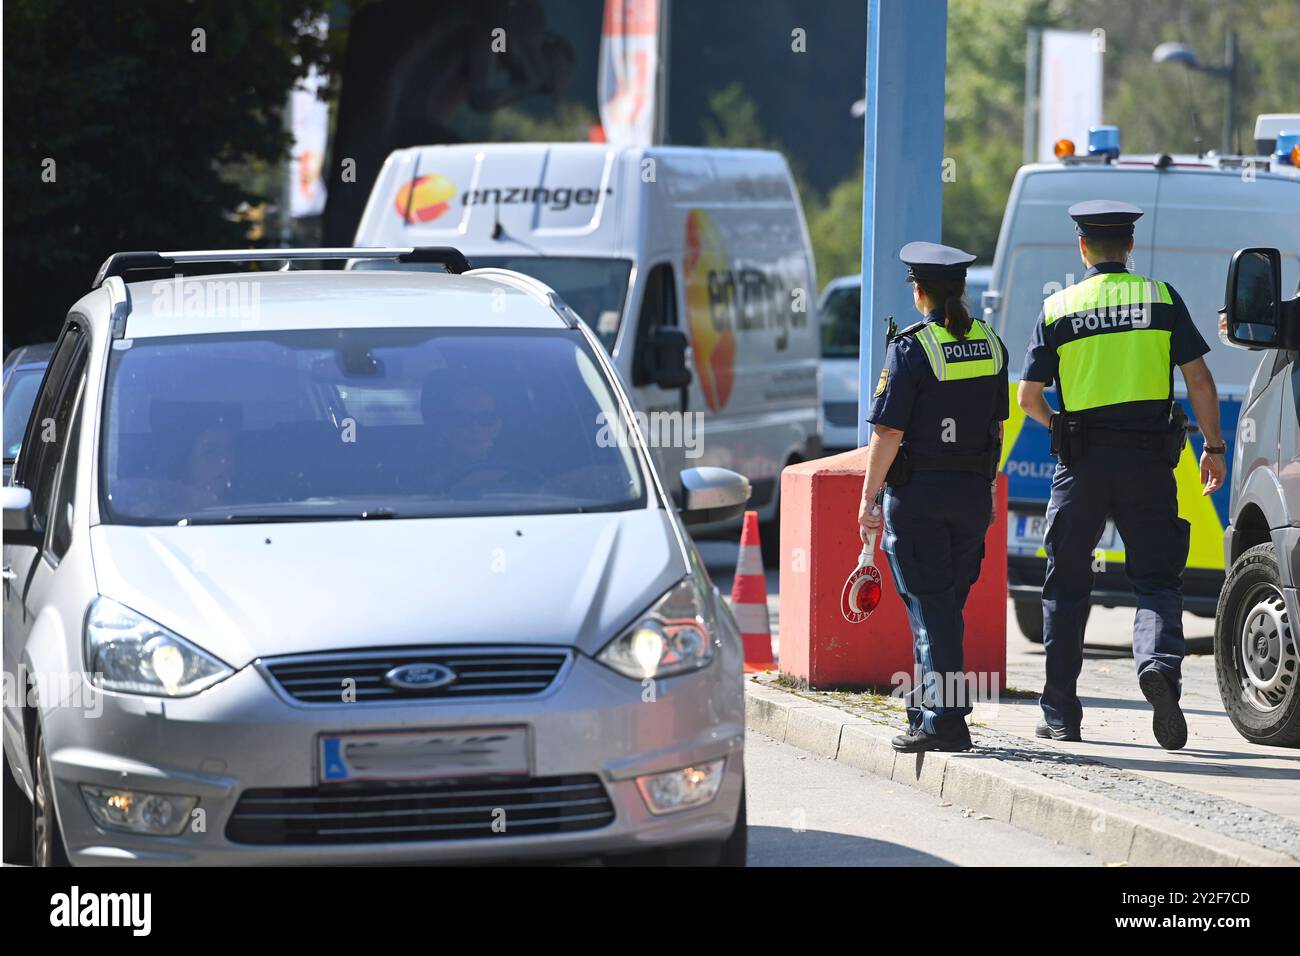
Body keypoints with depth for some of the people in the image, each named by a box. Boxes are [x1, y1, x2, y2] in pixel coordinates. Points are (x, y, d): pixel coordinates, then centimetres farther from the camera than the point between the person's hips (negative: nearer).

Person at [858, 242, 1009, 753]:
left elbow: (888, 432, -15)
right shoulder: (990, 344, 6)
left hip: (917, 496, -6)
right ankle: (927, 708, 25)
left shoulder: (912, 349, -13)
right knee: (947, 603, 16)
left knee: (930, 607, -2)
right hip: (973, 494, 6)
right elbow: (997, 424, 12)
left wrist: (869, 499, -9)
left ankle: (944, 720, -6)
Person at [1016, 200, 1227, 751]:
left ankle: (1061, 714, 12)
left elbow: (1028, 397, 2)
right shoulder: (1160, 298, 3)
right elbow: (1198, 379, -1)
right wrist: (1213, 447, 7)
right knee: (1157, 579, 4)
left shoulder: (1058, 309, 3)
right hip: (1148, 457, 0)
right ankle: (1159, 662, -27)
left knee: (1066, 584, 11)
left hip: (1082, 458, 0)